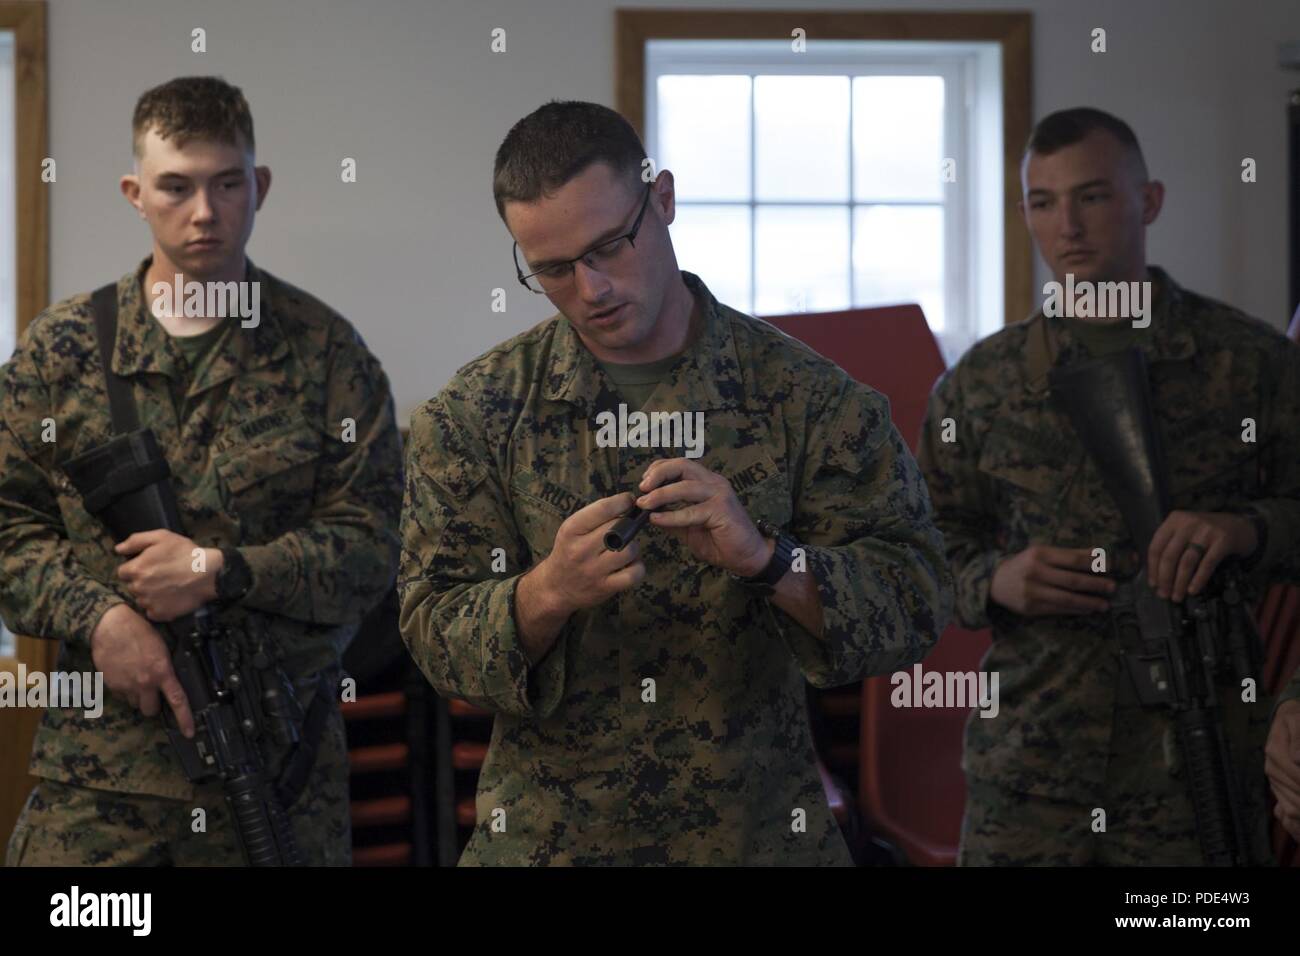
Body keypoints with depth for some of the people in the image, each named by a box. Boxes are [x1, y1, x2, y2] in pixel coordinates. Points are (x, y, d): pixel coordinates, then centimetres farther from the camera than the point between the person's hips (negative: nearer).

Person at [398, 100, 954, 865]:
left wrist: (764, 557, -26)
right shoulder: (472, 416, -3)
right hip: (546, 833, 1)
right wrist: (546, 594, -26)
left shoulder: (811, 398, -7)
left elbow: (918, 606, -10)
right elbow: (431, 632, -6)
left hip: (758, 828, 0)